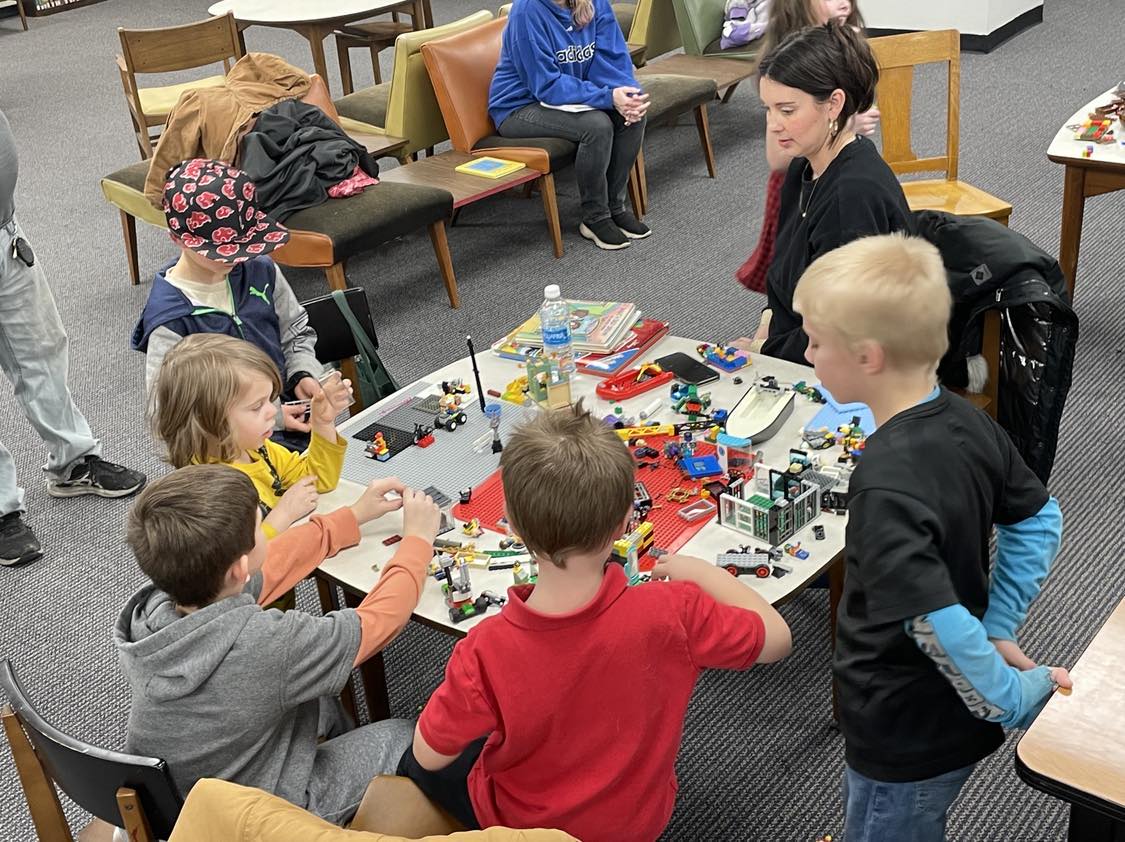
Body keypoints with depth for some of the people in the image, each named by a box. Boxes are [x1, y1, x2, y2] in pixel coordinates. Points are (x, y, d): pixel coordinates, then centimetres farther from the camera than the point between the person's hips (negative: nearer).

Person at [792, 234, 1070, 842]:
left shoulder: (886, 482, -32)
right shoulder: (969, 422, -7)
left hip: (906, 740, -7)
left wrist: (1012, 699, -19)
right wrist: (999, 628, 6)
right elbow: (1041, 519, 6)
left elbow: (936, 621, -34)